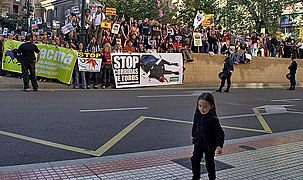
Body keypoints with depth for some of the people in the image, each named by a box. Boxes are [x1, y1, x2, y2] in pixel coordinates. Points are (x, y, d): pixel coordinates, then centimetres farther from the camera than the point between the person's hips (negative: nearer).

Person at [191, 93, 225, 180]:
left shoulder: (213, 119, -24)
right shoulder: (197, 115, -7)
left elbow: (220, 133, -23)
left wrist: (220, 145, -33)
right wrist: (193, 135, 25)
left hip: (210, 145, -4)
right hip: (198, 143, 5)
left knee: (209, 162, 11)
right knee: (195, 159, 6)